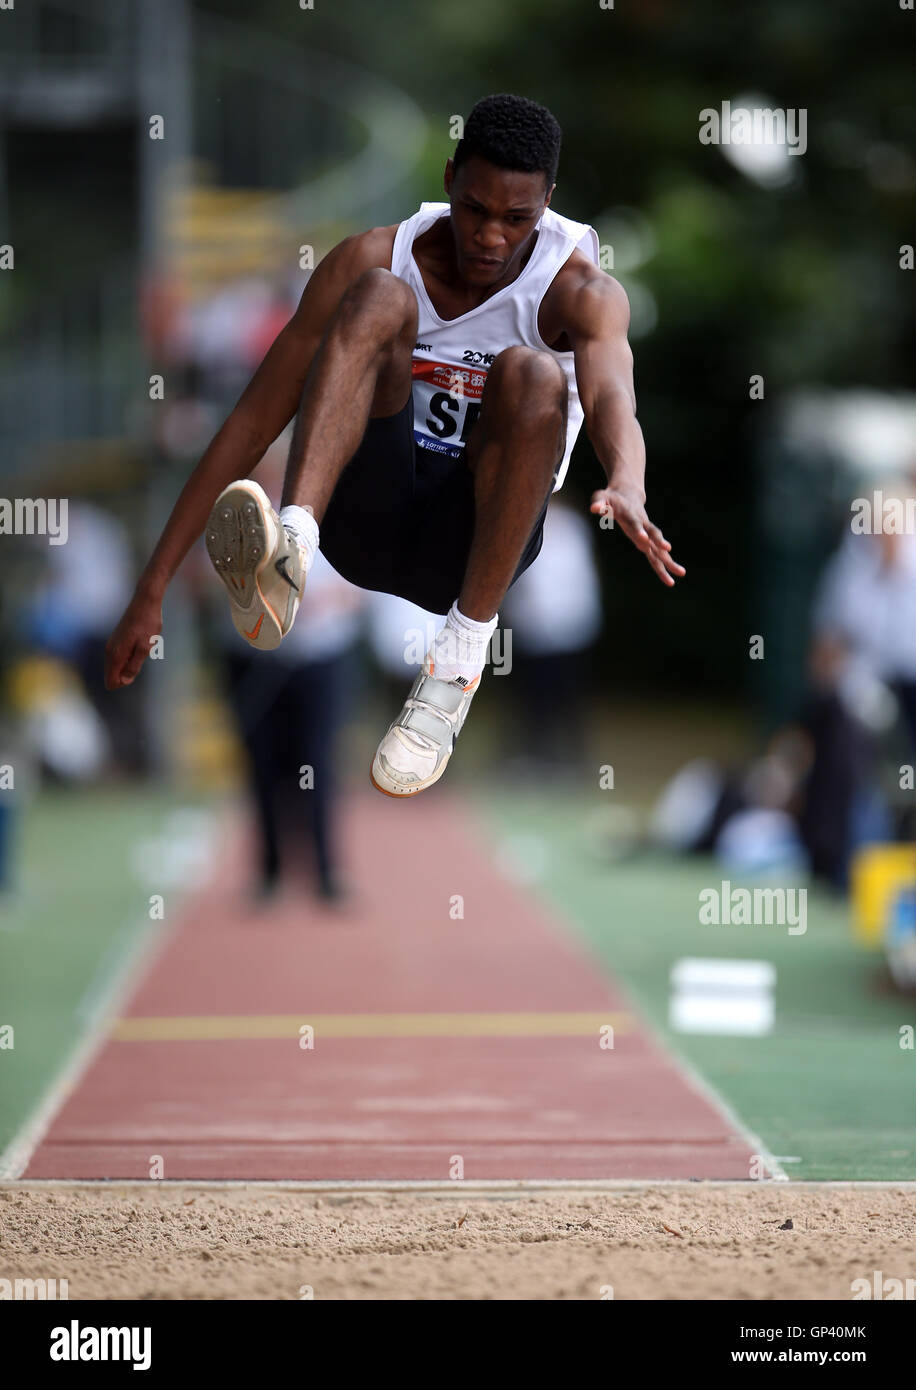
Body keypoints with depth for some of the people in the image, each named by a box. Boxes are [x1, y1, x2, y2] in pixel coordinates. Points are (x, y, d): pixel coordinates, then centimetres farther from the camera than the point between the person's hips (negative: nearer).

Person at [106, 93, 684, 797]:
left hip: (475, 536, -1)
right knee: (379, 297, -24)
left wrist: (627, 489, -57)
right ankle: (290, 549, -49)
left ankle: (464, 649, -27)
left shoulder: (581, 293, -8)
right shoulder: (374, 257, -4)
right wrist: (153, 588, -11)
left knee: (530, 373, -31)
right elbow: (254, 421, -6)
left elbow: (611, 397, -31)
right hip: (367, 520, 1)